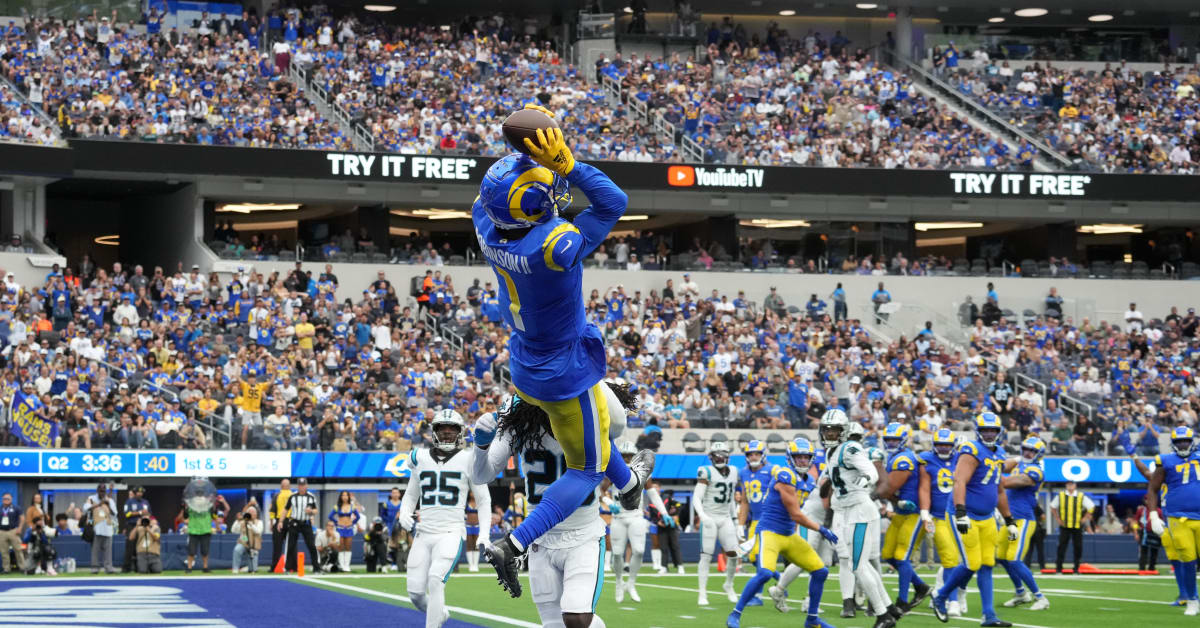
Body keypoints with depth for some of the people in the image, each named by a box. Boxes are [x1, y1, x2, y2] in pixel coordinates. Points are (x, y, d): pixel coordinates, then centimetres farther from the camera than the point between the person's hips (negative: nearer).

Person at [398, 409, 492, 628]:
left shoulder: (468, 460, 0)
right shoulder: (421, 458, 10)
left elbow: (483, 499, 7)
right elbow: (411, 495, 22)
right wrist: (405, 514, 1)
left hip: (451, 533, -4)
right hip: (424, 533, 4)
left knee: (435, 580, -26)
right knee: (416, 593, 2)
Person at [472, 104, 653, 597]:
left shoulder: (487, 230, -19)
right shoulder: (554, 248, -38)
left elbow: (491, 191, 3)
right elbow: (614, 203, -29)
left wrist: (532, 150, -9)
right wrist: (565, 162, -35)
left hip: (523, 367, 7)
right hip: (566, 377, -7)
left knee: (595, 422, 34)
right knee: (585, 470, 12)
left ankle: (628, 483, 59)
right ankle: (513, 546, -1)